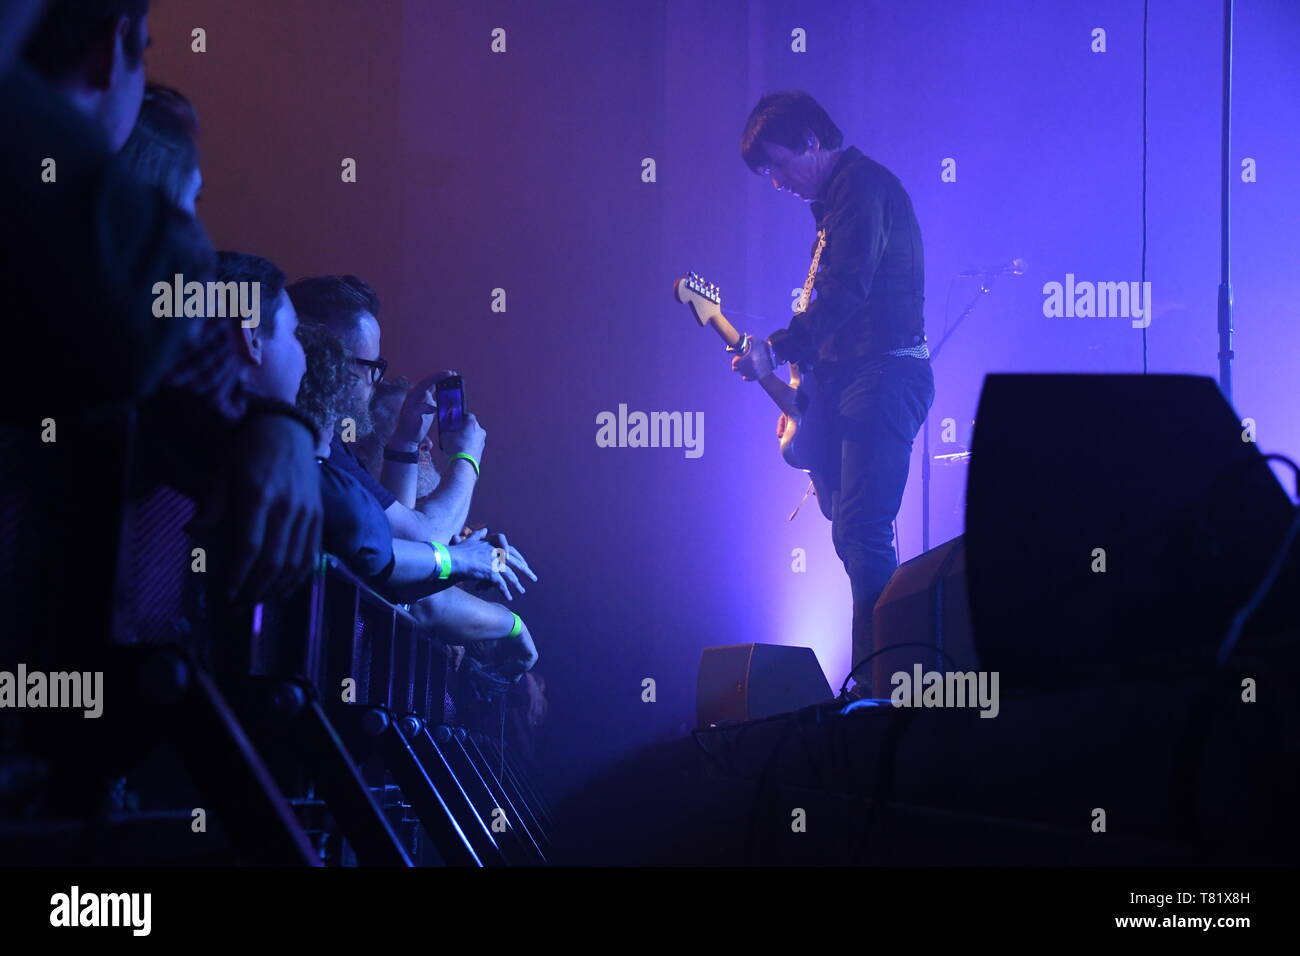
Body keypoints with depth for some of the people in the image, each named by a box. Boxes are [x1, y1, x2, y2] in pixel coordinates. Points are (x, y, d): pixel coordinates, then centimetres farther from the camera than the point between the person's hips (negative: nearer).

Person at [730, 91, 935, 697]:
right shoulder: (836, 197, 22)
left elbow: (845, 290, -21)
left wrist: (776, 351, -20)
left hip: (884, 375, -11)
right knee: (853, 533, 10)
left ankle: (876, 684, -18)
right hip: (848, 381, 11)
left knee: (862, 532, -16)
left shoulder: (860, 183, -9)